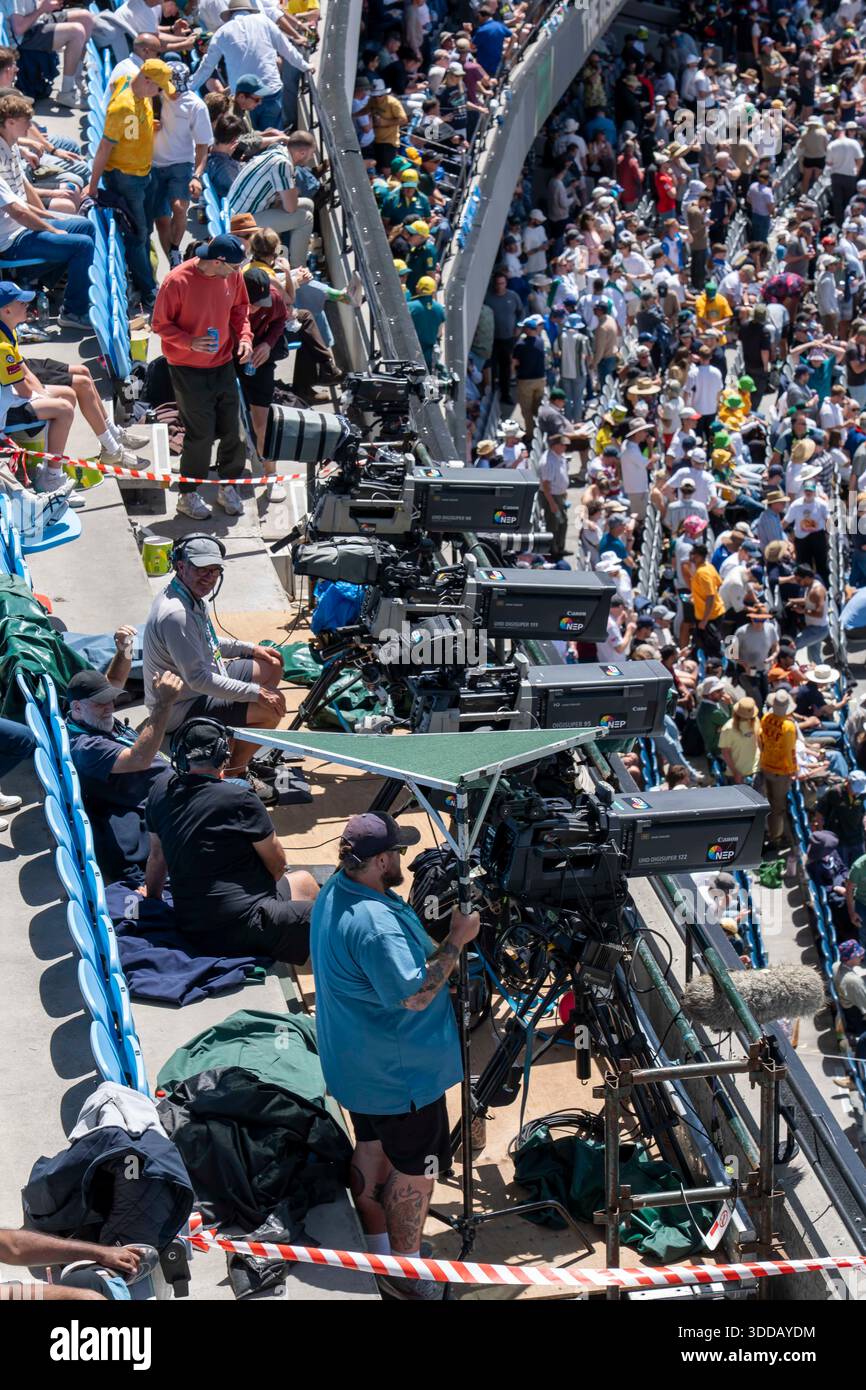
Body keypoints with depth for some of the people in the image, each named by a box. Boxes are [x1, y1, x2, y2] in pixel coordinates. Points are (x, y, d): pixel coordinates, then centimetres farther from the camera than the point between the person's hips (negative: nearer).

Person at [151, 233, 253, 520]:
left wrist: (244, 337, -4)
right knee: (200, 434, -1)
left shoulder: (233, 276, -5)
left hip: (223, 365, 5)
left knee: (231, 430, 9)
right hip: (189, 370, -5)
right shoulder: (177, 281, -22)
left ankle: (227, 488, 30)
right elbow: (160, 324, -12)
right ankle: (188, 495, 17)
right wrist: (190, 342, -25)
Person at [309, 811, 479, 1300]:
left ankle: (376, 1246, 40)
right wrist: (456, 941, -22)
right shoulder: (376, 924, -34)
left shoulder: (333, 894, -1)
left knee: (372, 1149, 24)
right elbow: (416, 994, -29)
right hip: (401, 1072, -10)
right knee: (415, 1168, 6)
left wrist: (435, 934, 6)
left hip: (355, 1065, 10)